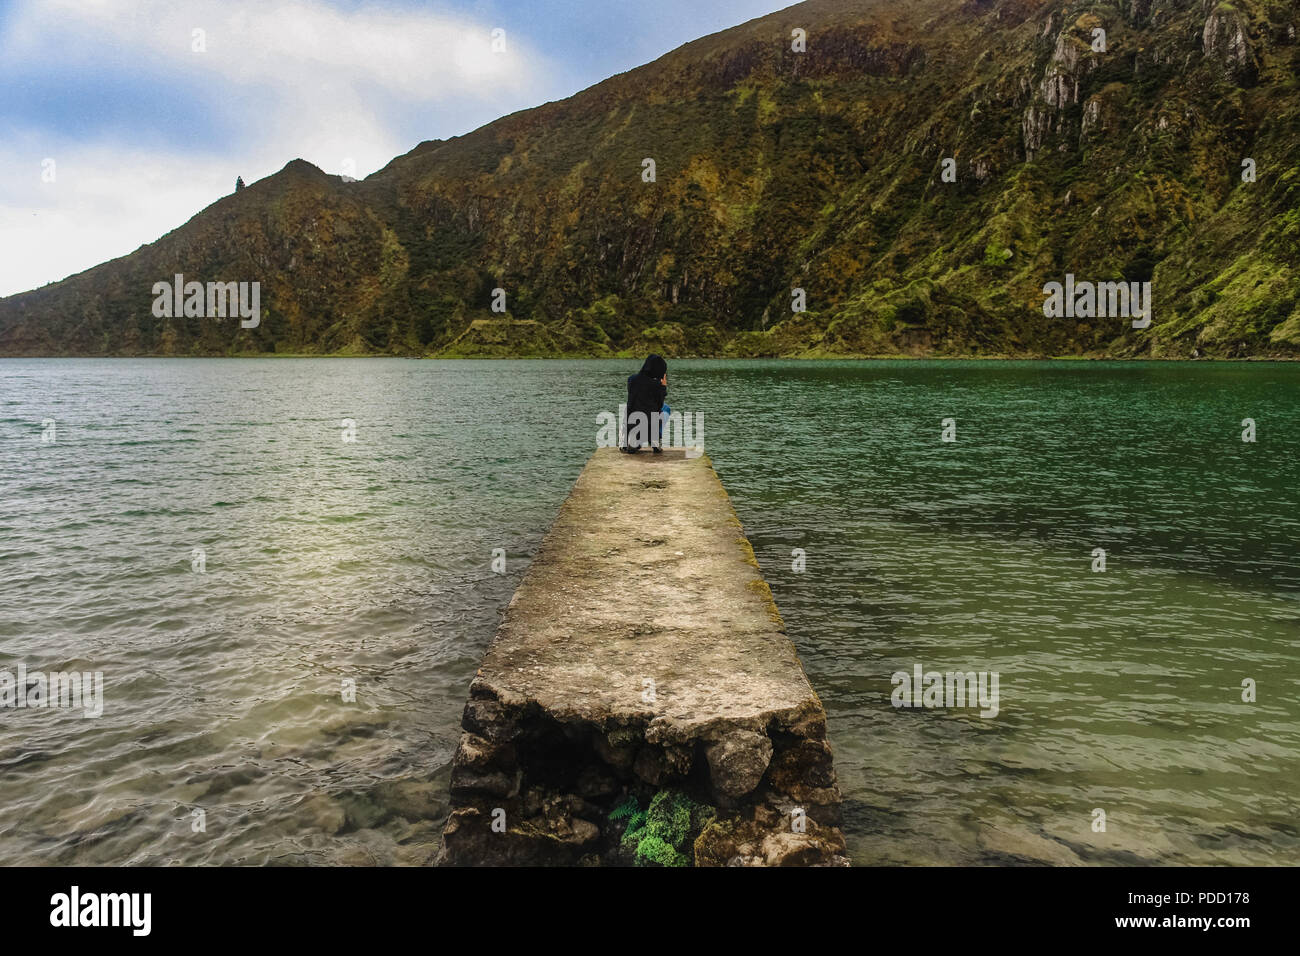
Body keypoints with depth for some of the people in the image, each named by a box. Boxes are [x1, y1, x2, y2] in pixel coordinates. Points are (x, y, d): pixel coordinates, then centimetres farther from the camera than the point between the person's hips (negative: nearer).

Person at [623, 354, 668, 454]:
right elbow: (659, 406, 1)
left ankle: (632, 442, 17)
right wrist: (664, 386, 9)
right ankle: (655, 441, 13)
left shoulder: (631, 379, -1)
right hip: (650, 429, -4)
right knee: (665, 408, 23)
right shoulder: (656, 384, -12)